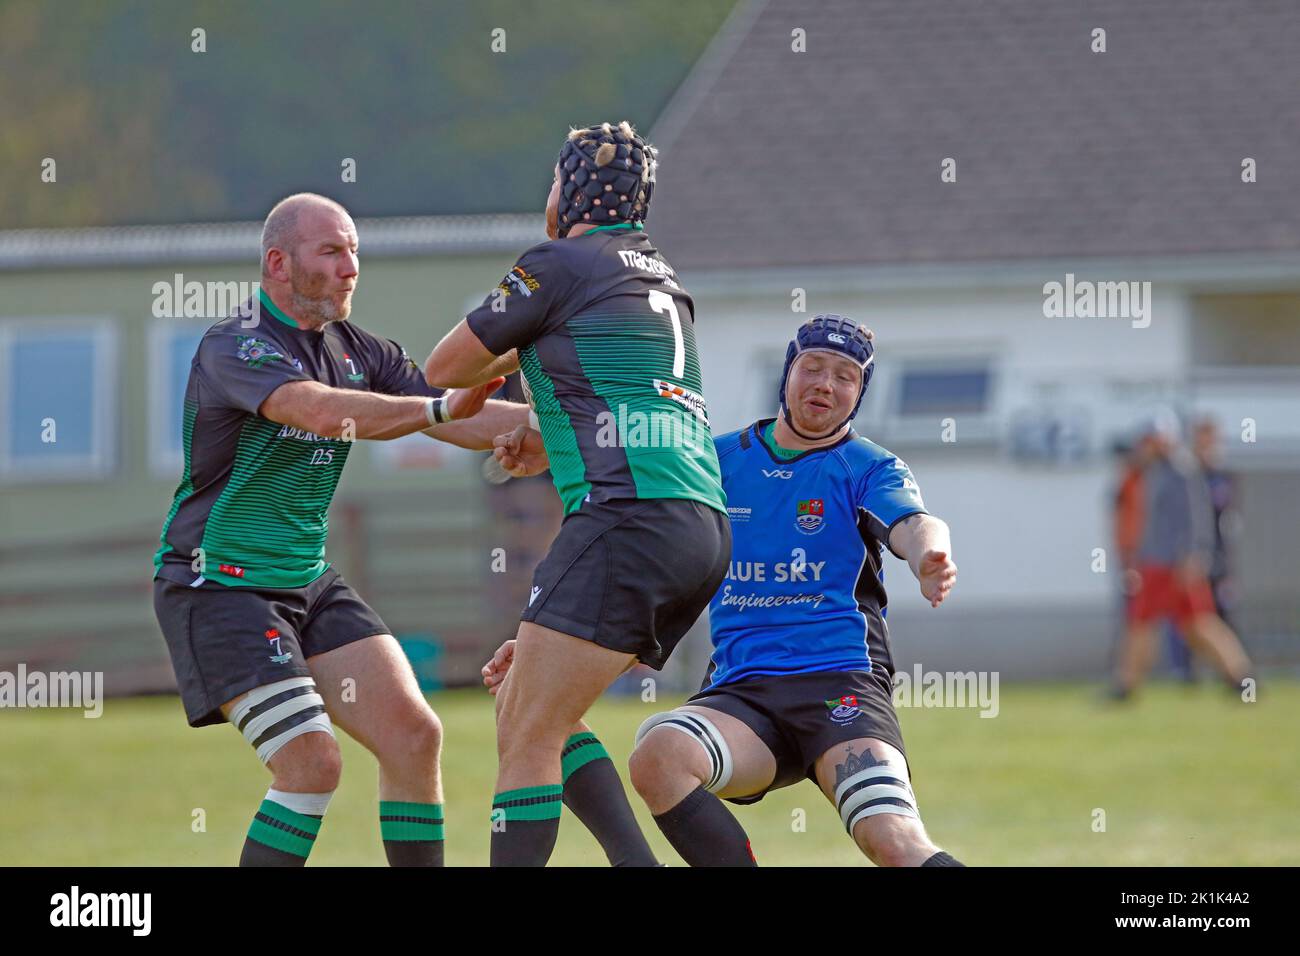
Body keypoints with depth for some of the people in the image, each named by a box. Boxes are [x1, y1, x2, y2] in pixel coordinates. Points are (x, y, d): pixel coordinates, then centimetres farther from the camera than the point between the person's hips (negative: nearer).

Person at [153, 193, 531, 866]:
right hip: (218, 589, -8)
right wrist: (439, 407, -42)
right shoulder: (233, 348, -18)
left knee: (413, 735, -4)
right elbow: (324, 411, -36)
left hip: (309, 584, 8)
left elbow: (468, 422, 4)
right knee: (312, 762, -19)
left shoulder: (356, 350, 7)